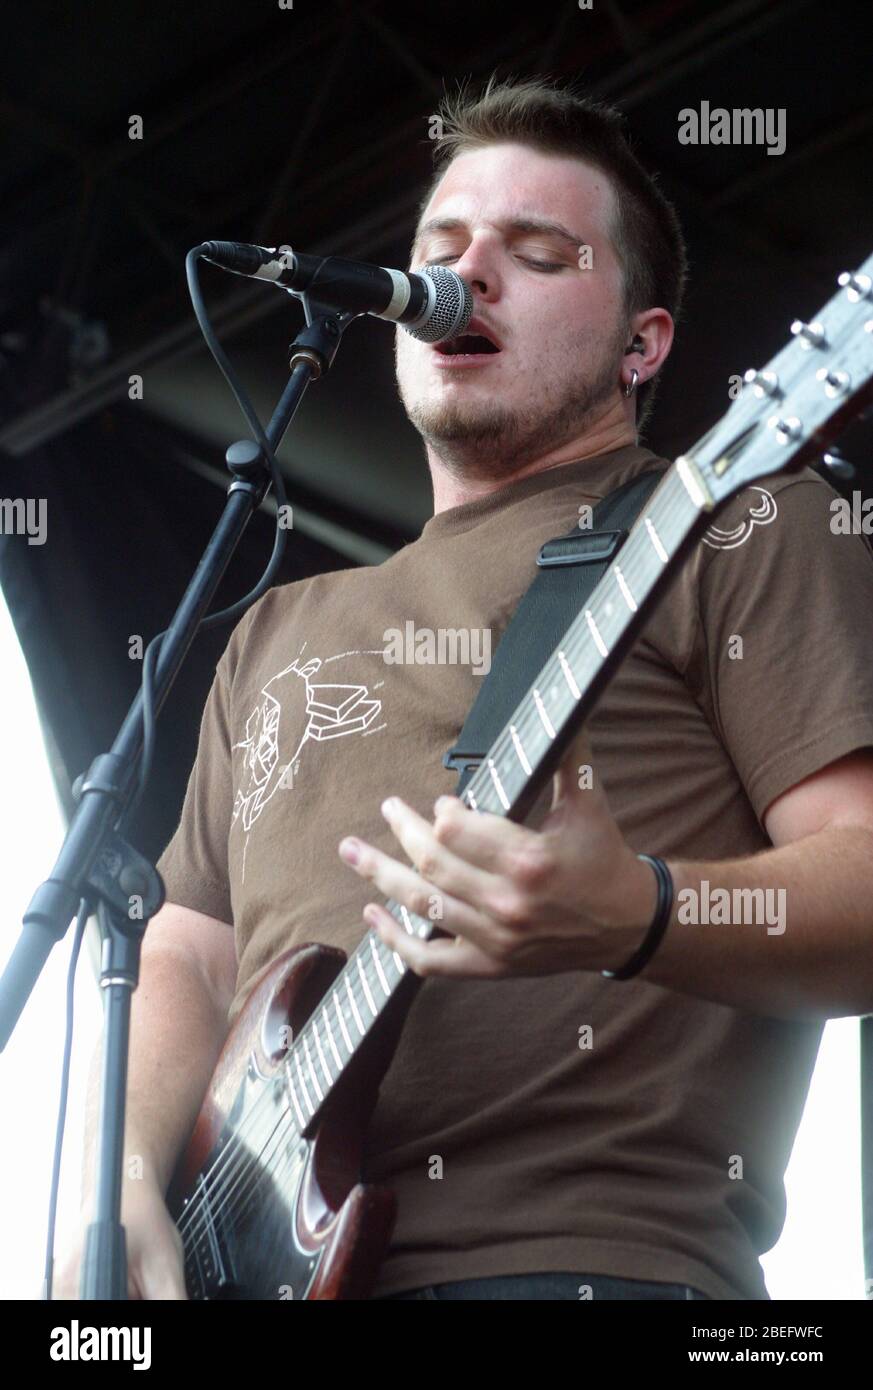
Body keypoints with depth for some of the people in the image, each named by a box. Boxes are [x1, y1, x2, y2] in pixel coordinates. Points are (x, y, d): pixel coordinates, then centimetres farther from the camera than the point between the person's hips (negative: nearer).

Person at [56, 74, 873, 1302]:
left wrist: (635, 918, -22)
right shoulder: (285, 628, 26)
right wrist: (122, 1187, 4)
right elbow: (187, 959, 23)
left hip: (583, 1258, -6)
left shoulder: (735, 529, 7)